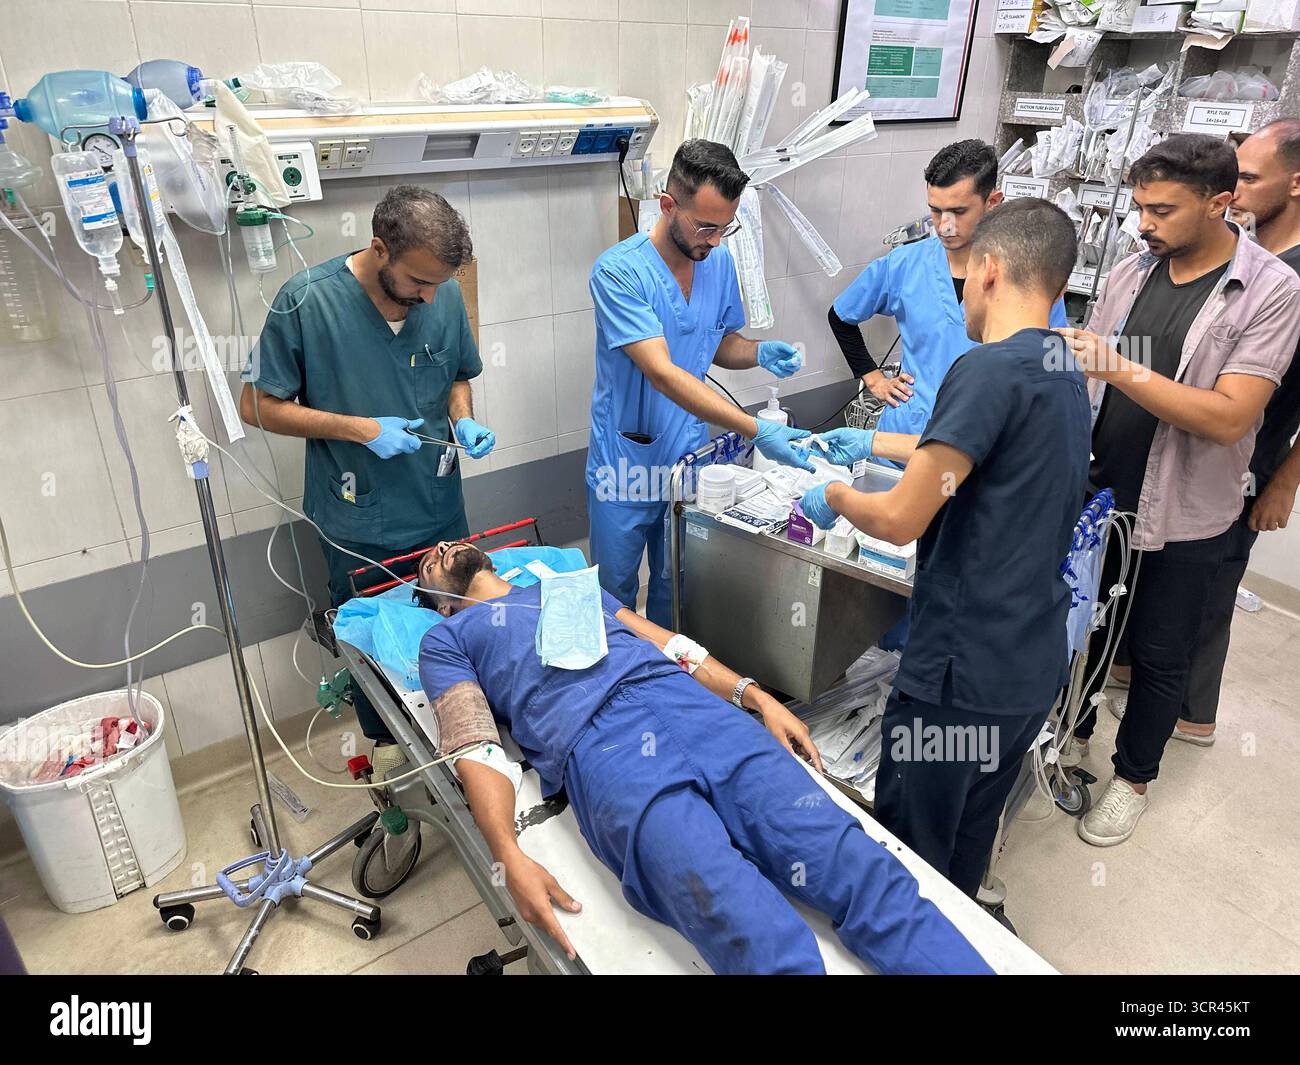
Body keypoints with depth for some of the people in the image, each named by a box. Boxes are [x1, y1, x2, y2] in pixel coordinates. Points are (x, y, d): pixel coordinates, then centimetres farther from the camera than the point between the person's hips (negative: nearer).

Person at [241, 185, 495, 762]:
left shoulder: (445, 294, -7)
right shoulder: (306, 300, -18)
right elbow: (258, 405, -11)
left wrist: (464, 422, -12)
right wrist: (360, 428, -20)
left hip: (440, 505, 3)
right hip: (358, 523, -3)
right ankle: (385, 741, 43)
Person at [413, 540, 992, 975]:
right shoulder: (447, 639, 24)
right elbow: (475, 748, 7)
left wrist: (758, 697, 12)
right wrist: (510, 858, -11)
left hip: (692, 702, 5)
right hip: (596, 743, -4)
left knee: (863, 869, -16)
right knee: (767, 944, -28)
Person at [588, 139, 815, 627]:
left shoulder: (719, 262, -1)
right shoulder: (618, 271, -21)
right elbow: (663, 374, -30)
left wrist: (759, 352, -10)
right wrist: (756, 430, -36)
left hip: (689, 455, 5)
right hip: (626, 461, -4)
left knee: (676, 587, 19)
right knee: (615, 591, 13)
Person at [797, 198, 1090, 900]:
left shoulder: (990, 370, -19)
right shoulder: (1063, 373, 9)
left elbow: (900, 519, -21)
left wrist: (835, 497, 0)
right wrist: (874, 444, 34)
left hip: (964, 671, -9)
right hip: (1036, 664, 9)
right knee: (967, 850, 26)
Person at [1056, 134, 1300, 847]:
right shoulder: (1131, 272, 0)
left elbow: (1229, 416, -24)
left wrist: (1118, 368, -30)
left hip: (1182, 515, -4)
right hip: (1099, 493, 4)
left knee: (1159, 654, 13)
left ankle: (1133, 776, 34)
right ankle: (1072, 734, 43)